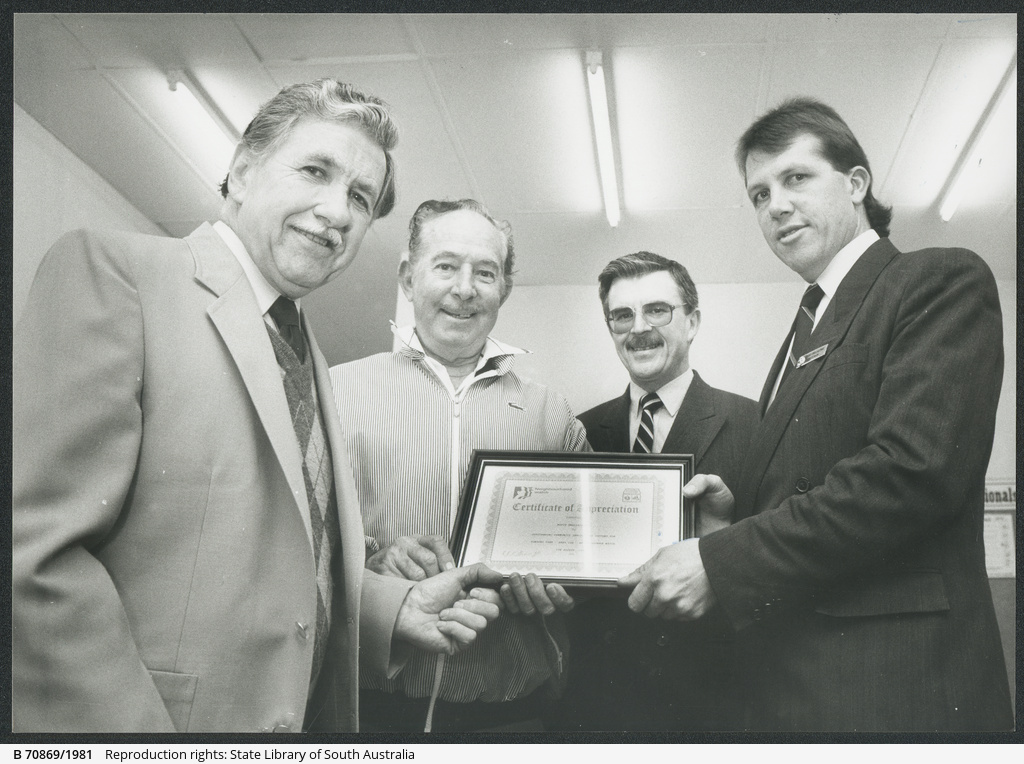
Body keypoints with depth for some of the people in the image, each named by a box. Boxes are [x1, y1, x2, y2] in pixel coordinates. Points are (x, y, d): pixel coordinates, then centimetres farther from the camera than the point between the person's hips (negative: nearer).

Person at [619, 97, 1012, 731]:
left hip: (890, 681, -8)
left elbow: (914, 468, -21)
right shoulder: (807, 329, 19)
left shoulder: (945, 281, -7)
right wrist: (739, 507, -2)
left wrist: (721, 561, -20)